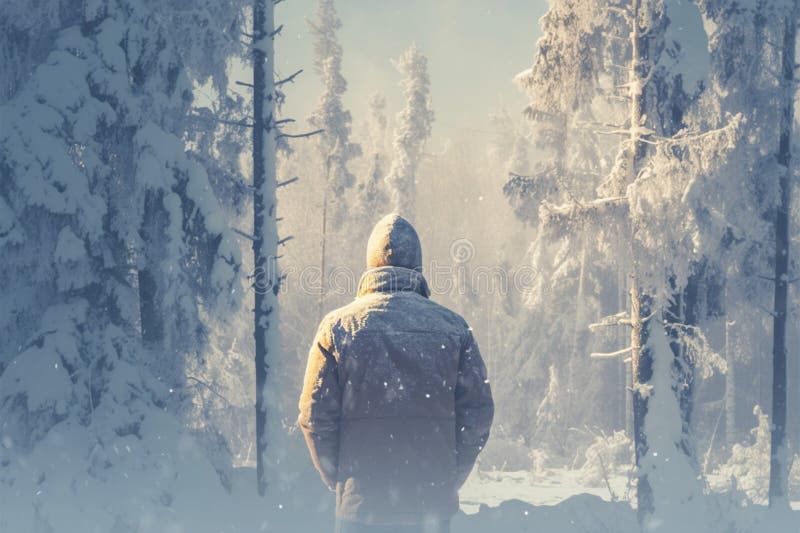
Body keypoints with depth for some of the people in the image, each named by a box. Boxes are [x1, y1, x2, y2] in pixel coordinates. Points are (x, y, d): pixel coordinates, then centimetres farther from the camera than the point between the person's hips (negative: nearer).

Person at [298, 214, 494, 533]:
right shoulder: (452, 327, 1)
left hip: (360, 504, -1)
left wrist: (339, 481, 8)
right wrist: (450, 480, 11)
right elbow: (478, 413, 1)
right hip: (433, 506, 1)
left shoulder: (338, 326, -2)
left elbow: (315, 416, -4)